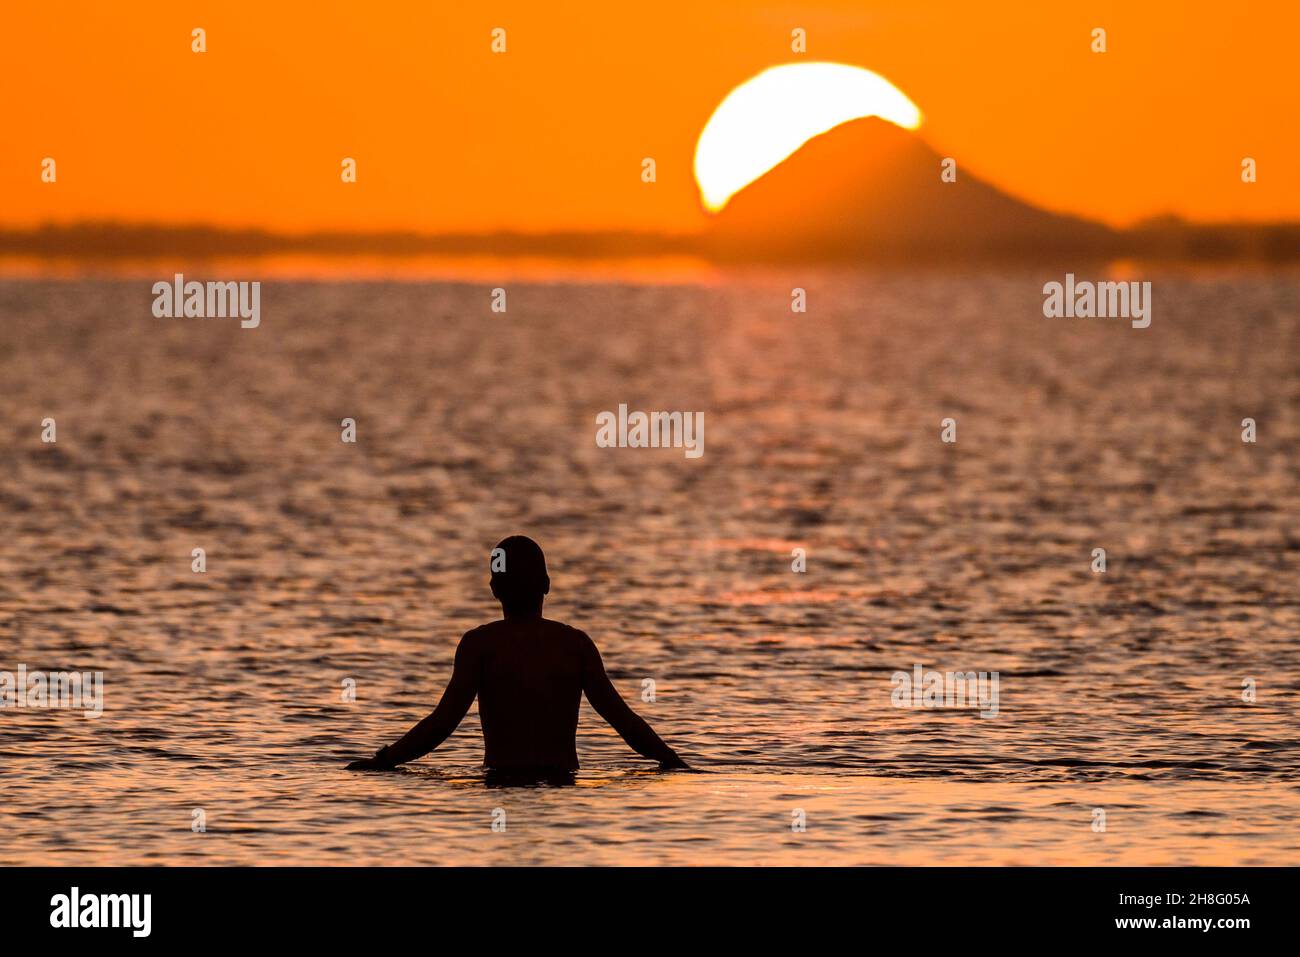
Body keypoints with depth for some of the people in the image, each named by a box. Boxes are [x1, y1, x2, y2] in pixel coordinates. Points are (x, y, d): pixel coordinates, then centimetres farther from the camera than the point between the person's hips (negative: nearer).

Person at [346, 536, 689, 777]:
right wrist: (672, 761, 14)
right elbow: (621, 717, 5)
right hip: (563, 783, 3)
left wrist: (380, 761, 1)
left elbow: (443, 721, -7)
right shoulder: (576, 644, 8)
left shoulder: (479, 644, 1)